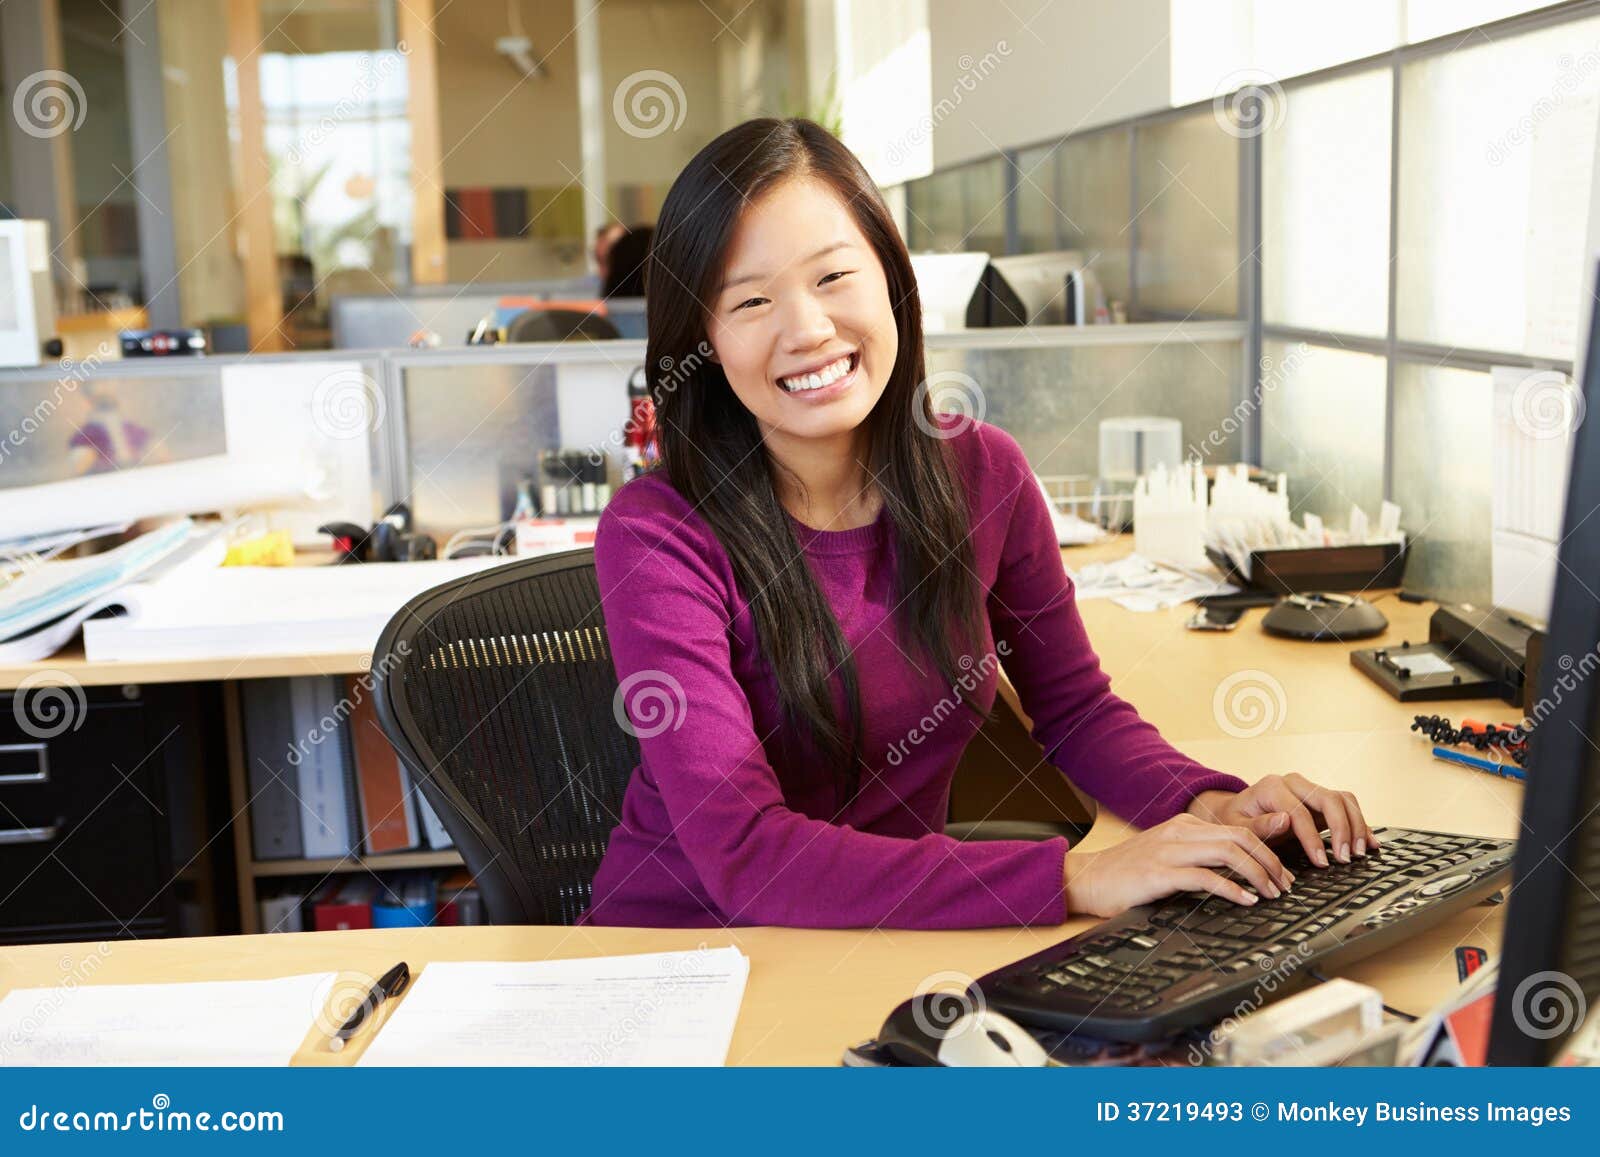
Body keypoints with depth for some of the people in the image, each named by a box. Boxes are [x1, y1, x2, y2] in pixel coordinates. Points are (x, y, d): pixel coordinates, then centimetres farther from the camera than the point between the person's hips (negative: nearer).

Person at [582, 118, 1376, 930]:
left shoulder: (983, 474, -3)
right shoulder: (658, 536, -17)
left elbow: (1074, 708, 8)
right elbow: (743, 854, -25)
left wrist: (1208, 805, -12)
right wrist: (1075, 879, -31)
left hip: (887, 944, 3)